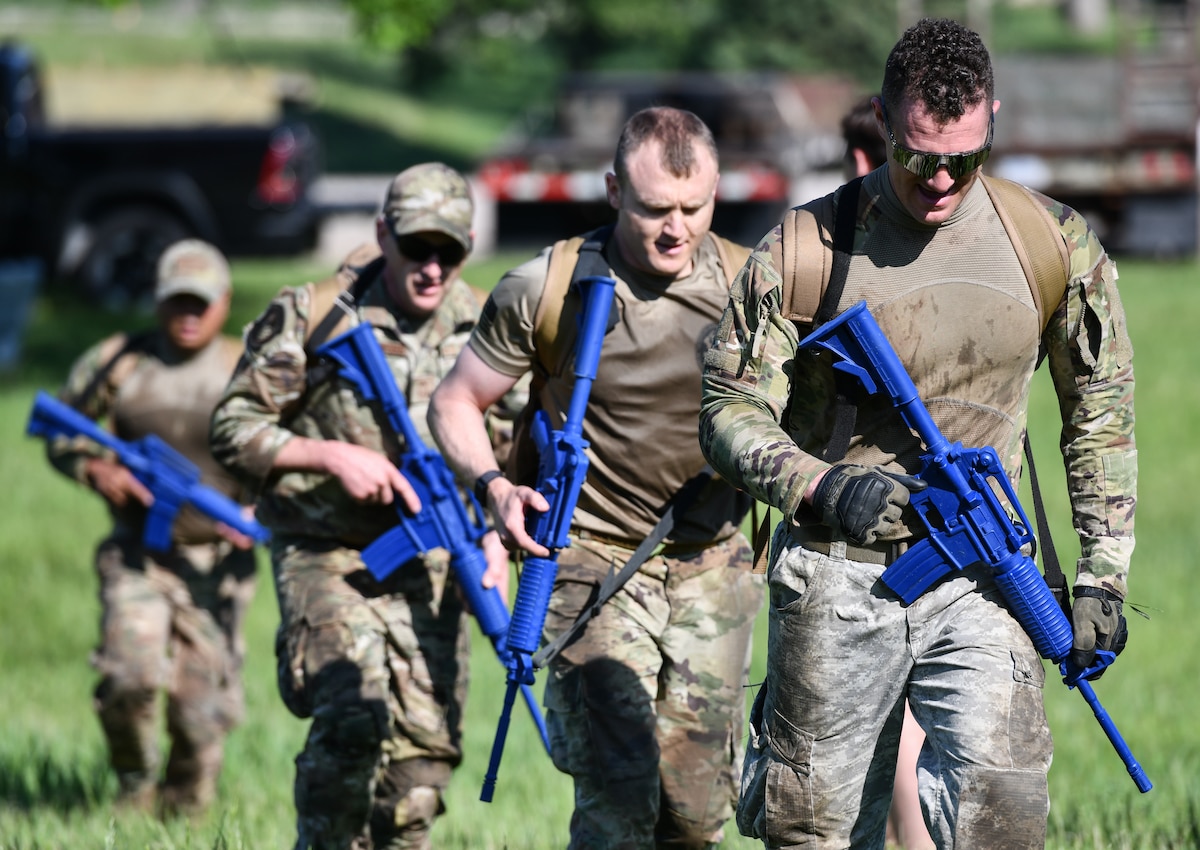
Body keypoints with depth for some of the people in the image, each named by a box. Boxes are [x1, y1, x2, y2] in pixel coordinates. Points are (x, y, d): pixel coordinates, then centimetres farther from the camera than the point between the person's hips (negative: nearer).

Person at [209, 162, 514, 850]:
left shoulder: (487, 331, 6)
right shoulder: (312, 317, -6)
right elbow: (234, 429, -3)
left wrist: (499, 535, -2)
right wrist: (333, 458, -16)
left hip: (431, 569, 4)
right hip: (329, 558, -4)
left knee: (423, 755, -1)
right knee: (351, 724, -24)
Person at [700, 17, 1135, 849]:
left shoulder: (1054, 244, 1)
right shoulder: (805, 249, -4)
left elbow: (1101, 410, 12)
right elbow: (732, 408, -2)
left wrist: (1102, 574, 7)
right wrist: (816, 486, -23)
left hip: (979, 586, 0)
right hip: (835, 578, 0)